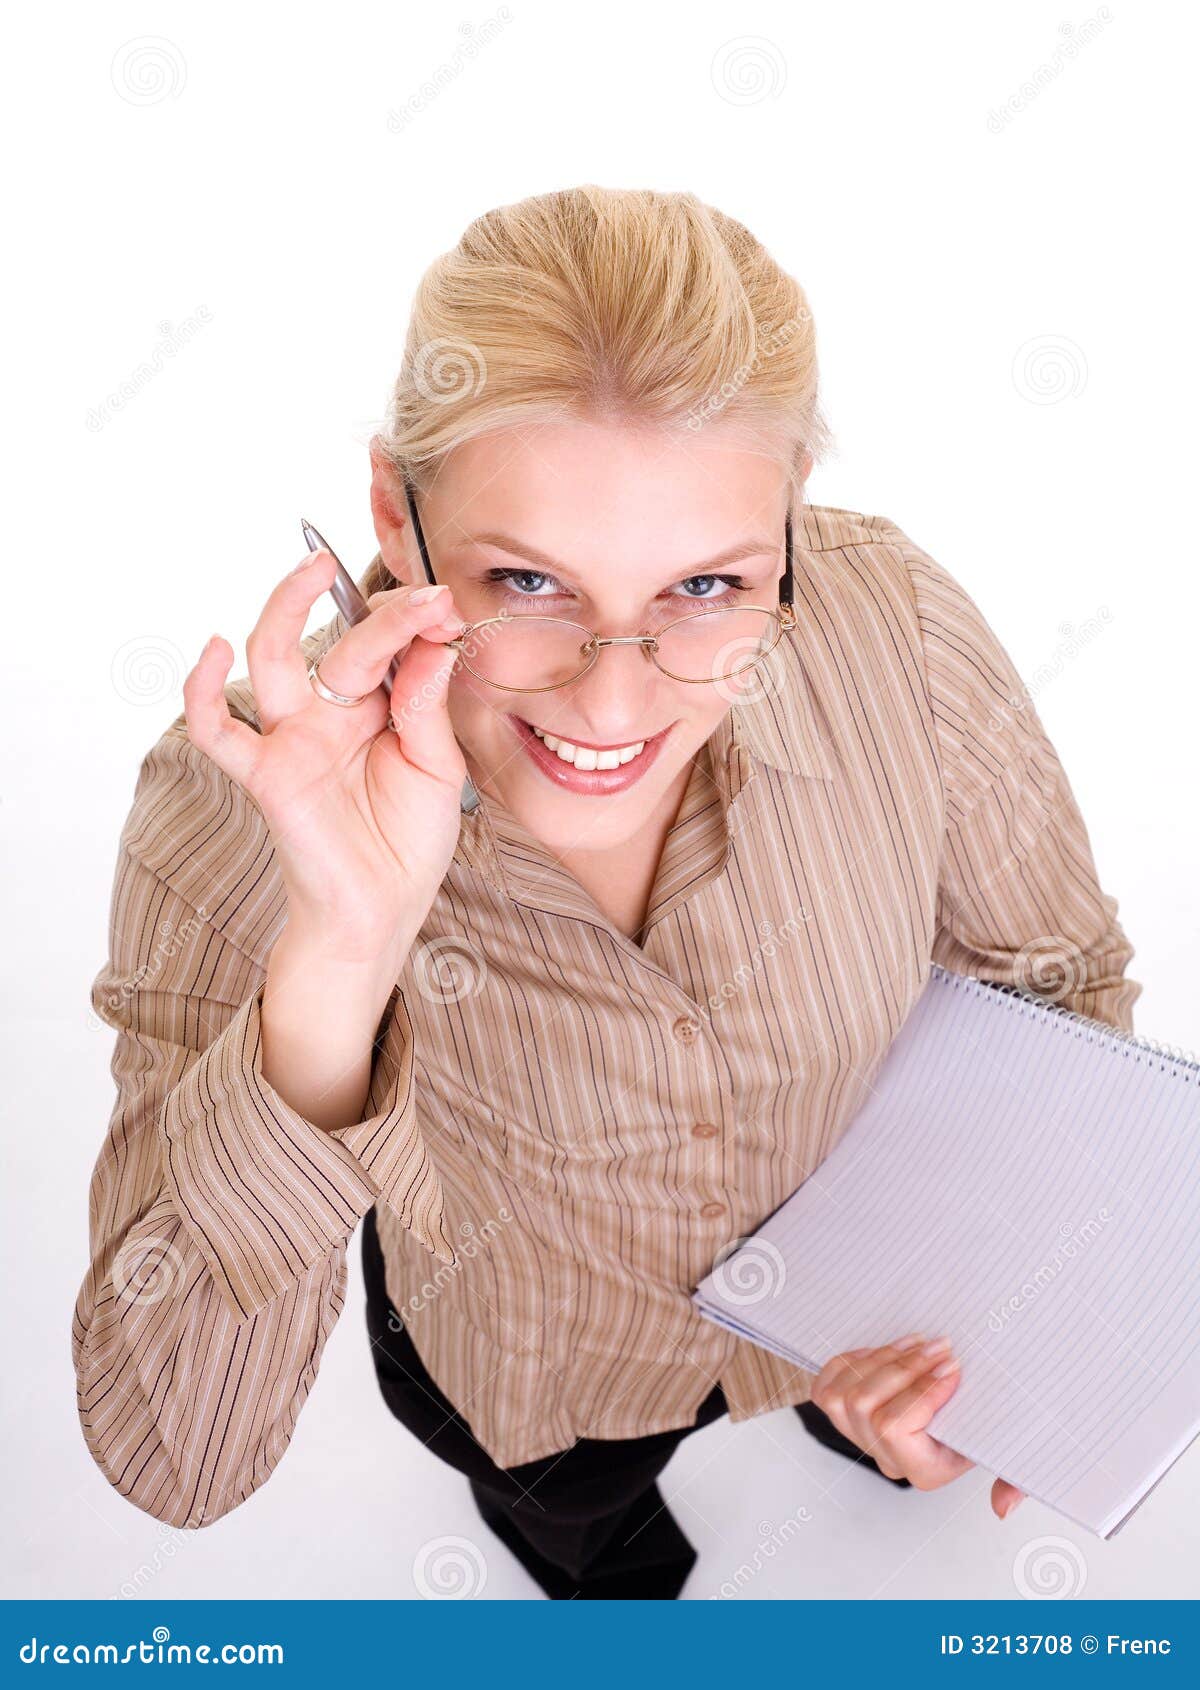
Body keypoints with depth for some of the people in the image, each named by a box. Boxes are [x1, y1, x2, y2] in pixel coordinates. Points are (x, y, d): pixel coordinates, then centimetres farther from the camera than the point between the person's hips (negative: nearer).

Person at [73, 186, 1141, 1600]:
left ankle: (847, 1438, 76)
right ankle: (607, 1556, 75)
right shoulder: (234, 812, -37)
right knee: (602, 1552, 35)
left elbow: (1063, 977, -13)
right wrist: (338, 964, -53)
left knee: (894, 1448, 37)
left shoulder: (893, 625, -33)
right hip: (535, 1367, 0)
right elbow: (172, 1464, -39)